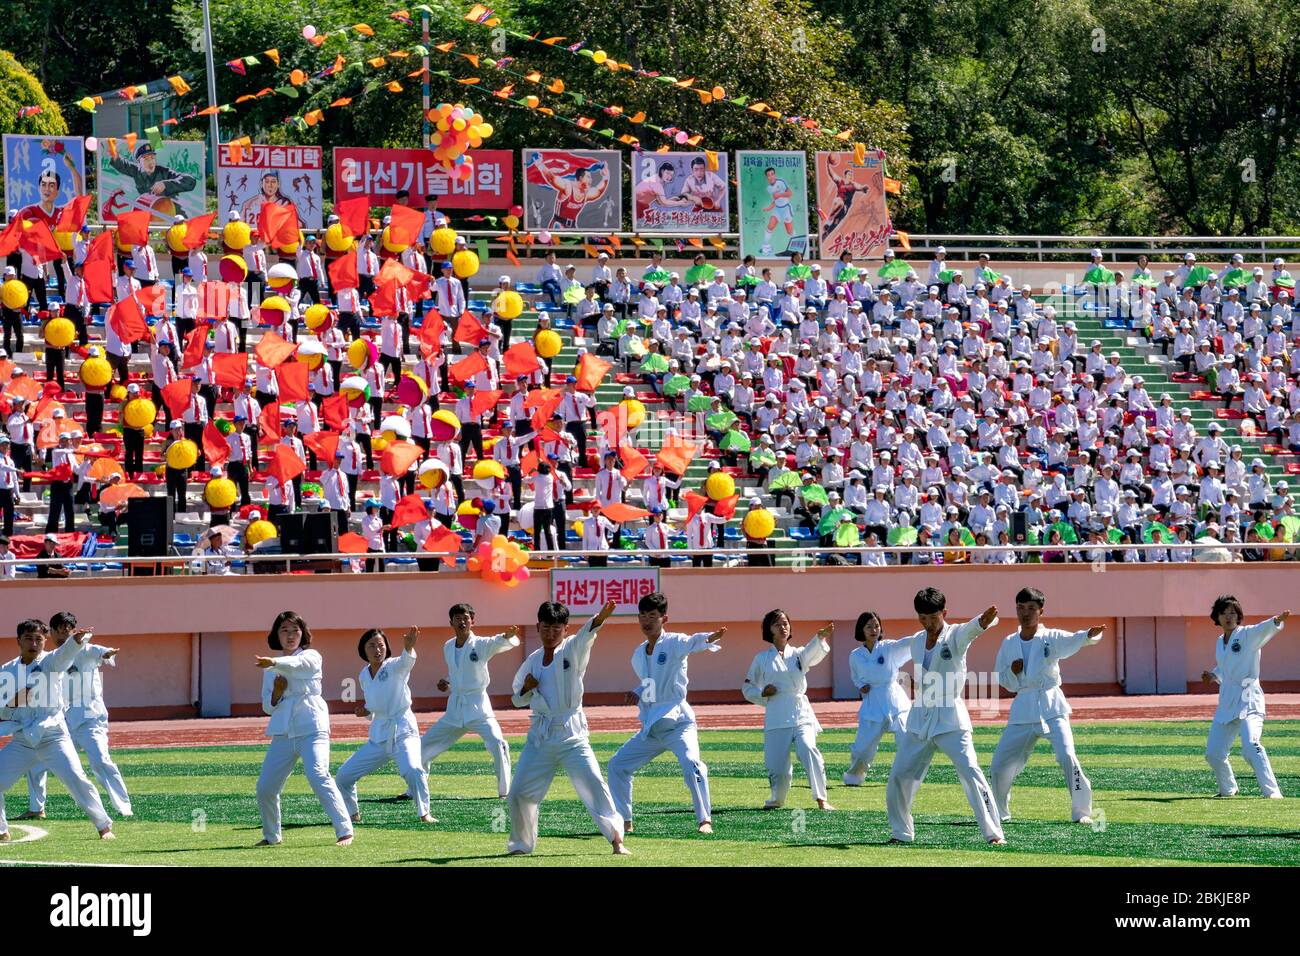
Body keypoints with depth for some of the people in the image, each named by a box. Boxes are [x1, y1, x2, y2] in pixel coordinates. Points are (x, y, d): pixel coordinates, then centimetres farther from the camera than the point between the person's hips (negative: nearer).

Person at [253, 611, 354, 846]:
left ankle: (344, 831, -22)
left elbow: (295, 664, -23)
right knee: (265, 787, 2)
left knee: (318, 776, -23)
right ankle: (271, 836, 24)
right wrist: (276, 693, -7)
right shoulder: (271, 669, 16)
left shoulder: (311, 657, 2)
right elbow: (267, 706, 16)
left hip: (311, 727, -5)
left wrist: (274, 663, -44)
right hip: (283, 731, 5)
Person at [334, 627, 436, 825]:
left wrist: (408, 647, -59)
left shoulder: (394, 667, -10)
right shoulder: (364, 676, 7)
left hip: (403, 732, -6)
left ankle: (424, 814, -16)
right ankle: (352, 814, 28)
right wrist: (366, 712, -3)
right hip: (378, 736, 6)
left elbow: (406, 661, -36)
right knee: (344, 775, 7)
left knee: (412, 770, -32)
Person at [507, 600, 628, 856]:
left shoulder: (573, 650, -4)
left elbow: (586, 635, -28)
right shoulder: (533, 661, 9)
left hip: (571, 734, -4)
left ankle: (617, 839, -11)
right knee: (520, 793, 4)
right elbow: (518, 700, 18)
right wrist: (526, 689, -5)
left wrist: (600, 619, -50)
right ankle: (521, 844, 22)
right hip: (539, 736, 4)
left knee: (593, 784, -14)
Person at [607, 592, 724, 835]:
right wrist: (637, 693, 4)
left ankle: (705, 820, -24)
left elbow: (692, 642, -34)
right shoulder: (638, 654, 11)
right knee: (617, 765, 11)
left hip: (677, 723, -8)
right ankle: (623, 821, 22)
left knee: (691, 764, -29)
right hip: (650, 728, 8)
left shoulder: (674, 643, -10)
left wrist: (709, 638, -58)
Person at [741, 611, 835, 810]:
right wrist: (763, 694, -4)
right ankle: (777, 800, 25)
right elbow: (747, 688, 17)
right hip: (776, 717, 0)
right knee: (777, 766, -4)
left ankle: (821, 799, -21)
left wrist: (821, 637, -35)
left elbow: (812, 654, -14)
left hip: (801, 713, 0)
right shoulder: (762, 659, 10)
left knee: (809, 751, -25)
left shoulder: (798, 654, 10)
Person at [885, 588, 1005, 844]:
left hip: (950, 718, -6)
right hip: (919, 717, 6)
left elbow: (970, 629, -35)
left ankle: (993, 832, -16)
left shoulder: (955, 635, -12)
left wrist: (983, 621, -58)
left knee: (970, 772, -17)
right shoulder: (916, 641, 7)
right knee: (899, 776, 9)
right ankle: (902, 832, 25)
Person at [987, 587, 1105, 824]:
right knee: (999, 765, 5)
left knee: (1067, 756, -21)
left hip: (1051, 707, -4)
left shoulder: (1051, 638, -6)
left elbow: (1072, 641, -28)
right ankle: (998, 812, 28)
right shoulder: (1009, 643, 7)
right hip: (1023, 710, 4)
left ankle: (1081, 811, -9)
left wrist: (1089, 636, -51)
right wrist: (1012, 671, -10)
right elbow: (1002, 680, 13)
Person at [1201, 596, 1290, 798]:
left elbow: (1265, 629, -28)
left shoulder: (1249, 635, -6)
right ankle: (1228, 790, 33)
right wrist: (1214, 675, 8)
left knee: (1250, 746, -27)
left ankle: (1272, 791, -27)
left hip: (1248, 699, -7)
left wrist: (1277, 621, -50)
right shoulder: (1220, 643, 14)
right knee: (1213, 754, 9)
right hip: (1226, 701, 7)